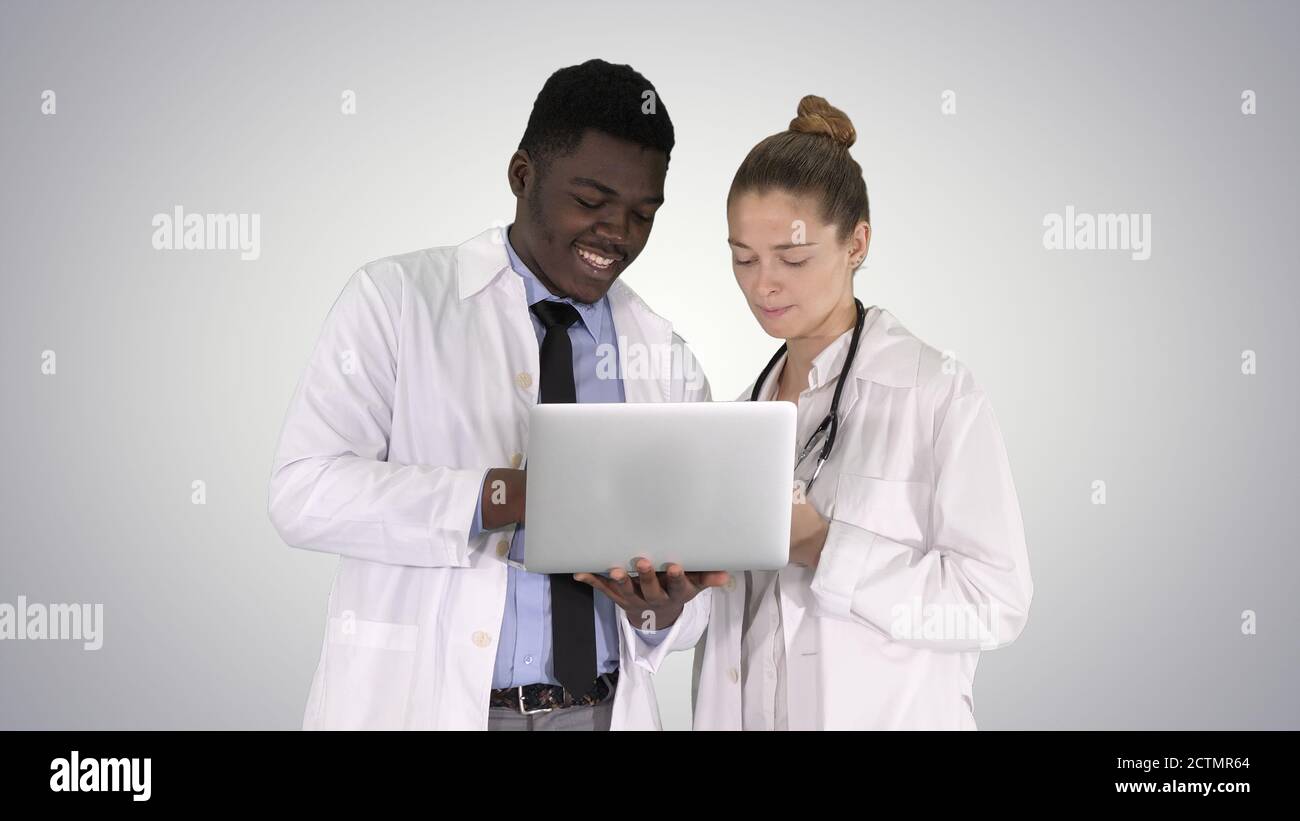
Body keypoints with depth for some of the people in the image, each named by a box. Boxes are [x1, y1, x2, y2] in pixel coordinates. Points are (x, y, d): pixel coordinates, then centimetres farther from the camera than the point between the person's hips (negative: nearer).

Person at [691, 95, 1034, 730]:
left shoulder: (938, 392, -11)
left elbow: (995, 602, -18)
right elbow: (734, 619, 10)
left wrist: (821, 546, -24)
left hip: (887, 713, -5)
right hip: (747, 710, 5)